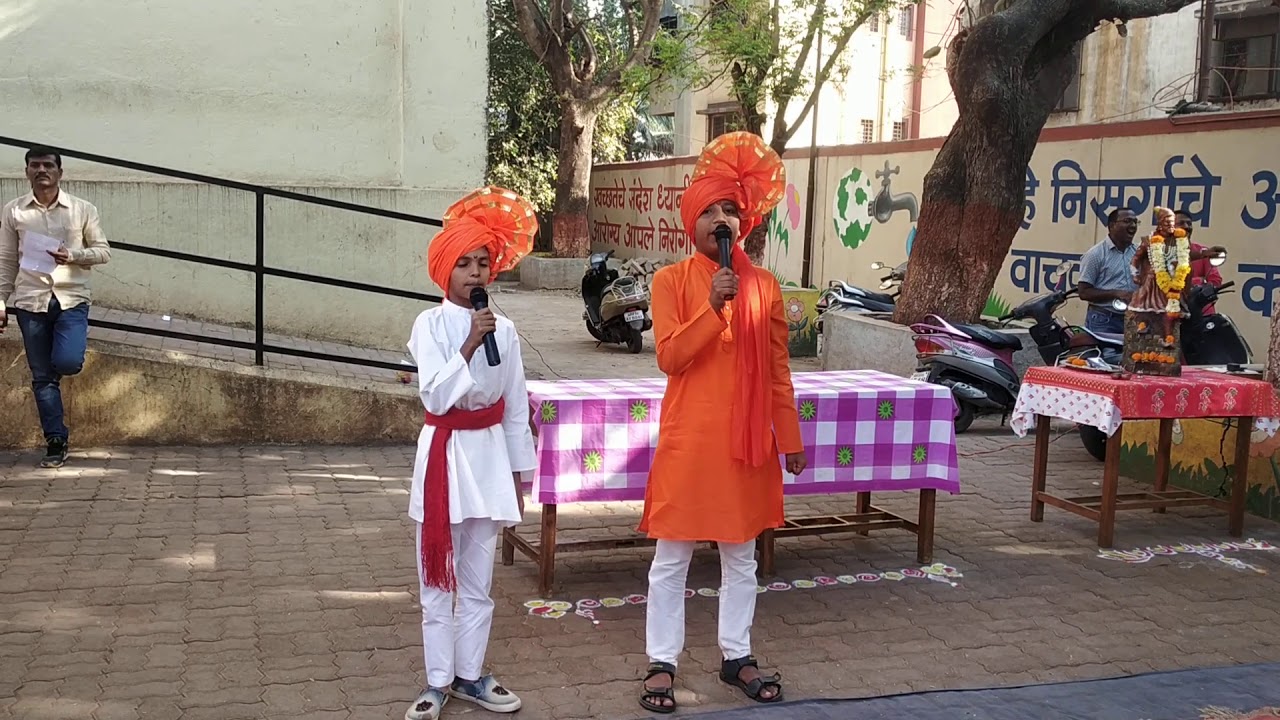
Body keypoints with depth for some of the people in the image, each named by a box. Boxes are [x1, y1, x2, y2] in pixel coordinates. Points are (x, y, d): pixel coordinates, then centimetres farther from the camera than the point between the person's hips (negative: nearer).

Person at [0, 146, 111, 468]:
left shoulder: (83, 210, 2)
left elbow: (103, 251, 4)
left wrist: (72, 255, -14)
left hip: (72, 299, -1)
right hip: (30, 300, 1)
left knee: (67, 363, -21)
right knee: (42, 377, 3)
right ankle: (56, 443, 12)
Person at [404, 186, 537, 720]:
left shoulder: (504, 330, 2)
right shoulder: (430, 324, -7)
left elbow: (516, 407, 6)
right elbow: (434, 396, -18)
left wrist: (519, 472, 8)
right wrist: (469, 346, -25)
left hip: (489, 456, 3)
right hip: (444, 454, -2)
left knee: (477, 580, 12)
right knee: (437, 577, 7)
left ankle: (469, 675, 25)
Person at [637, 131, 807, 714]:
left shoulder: (765, 286, 5)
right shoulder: (671, 280, -3)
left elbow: (778, 371, 8)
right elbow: (669, 358, -13)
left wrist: (790, 438, 8)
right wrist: (714, 306, -22)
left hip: (747, 439, 3)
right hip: (688, 439, -3)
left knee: (741, 555, 14)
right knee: (672, 557, 5)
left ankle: (736, 656, 28)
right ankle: (662, 663, 17)